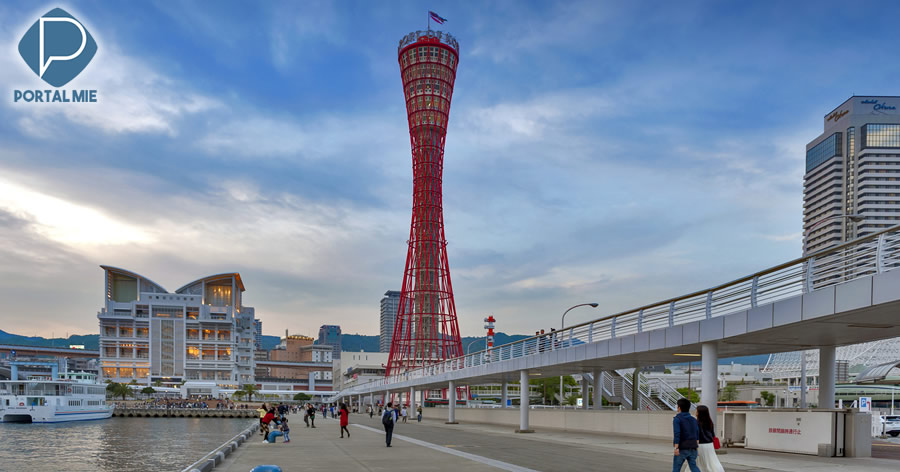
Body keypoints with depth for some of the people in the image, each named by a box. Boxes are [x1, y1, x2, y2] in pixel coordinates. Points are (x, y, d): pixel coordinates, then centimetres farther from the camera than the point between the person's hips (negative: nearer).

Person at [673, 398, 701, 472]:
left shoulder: (677, 419, -10)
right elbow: (697, 434, 12)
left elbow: (677, 433, -21)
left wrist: (676, 447, -22)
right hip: (693, 448, 5)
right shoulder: (694, 419, 9)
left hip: (682, 449, -5)